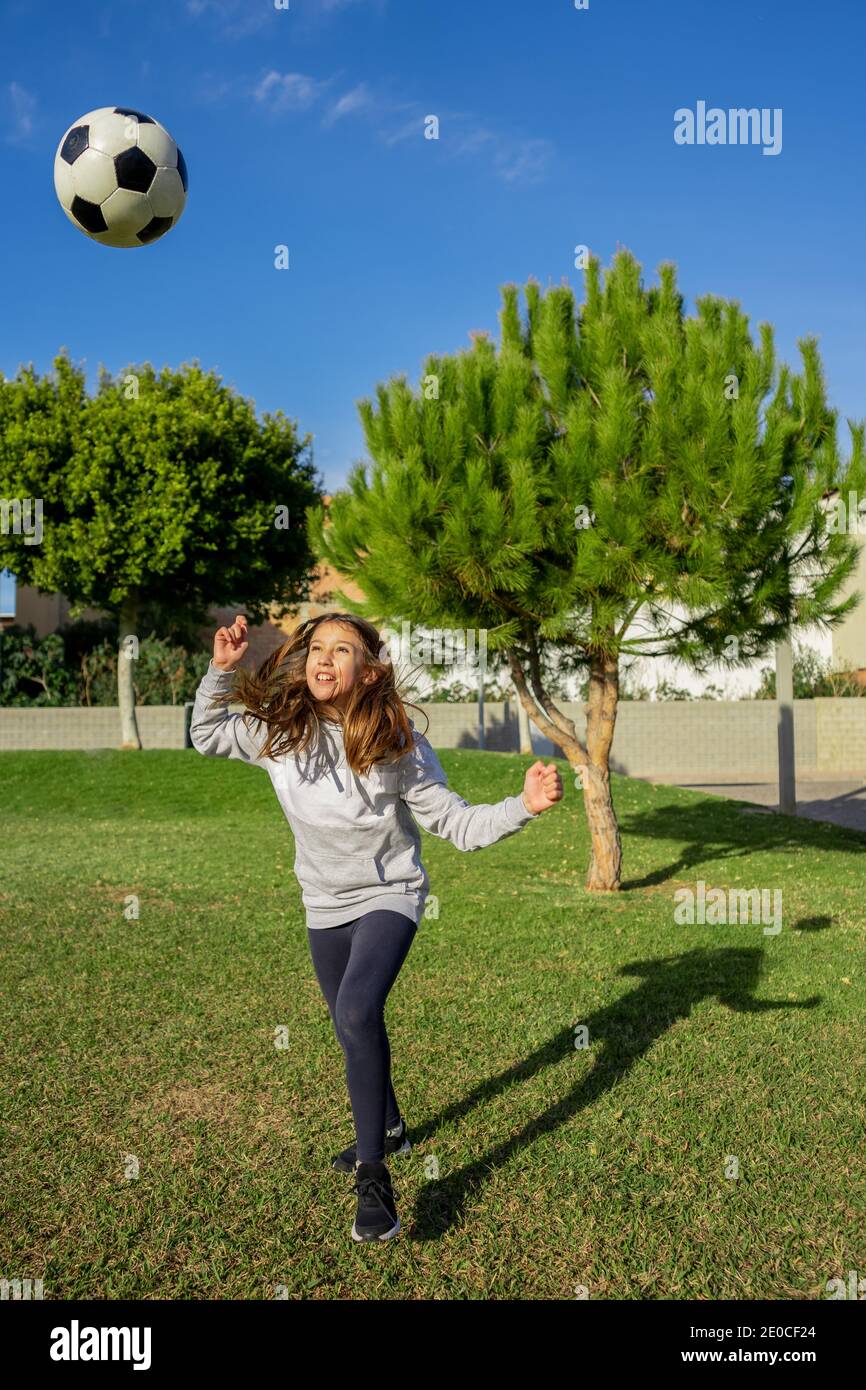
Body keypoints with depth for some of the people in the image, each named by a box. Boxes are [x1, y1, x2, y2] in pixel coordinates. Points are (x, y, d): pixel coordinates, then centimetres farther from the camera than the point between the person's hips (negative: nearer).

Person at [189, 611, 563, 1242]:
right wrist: (221, 668, -10)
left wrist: (524, 805, -34)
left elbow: (459, 823, -18)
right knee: (352, 1027, 21)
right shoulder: (278, 732, -12)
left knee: (357, 1014, -27)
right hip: (325, 906, 5)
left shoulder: (396, 744, -22)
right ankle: (389, 1128, 49)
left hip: (388, 896, -5)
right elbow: (207, 734, 5)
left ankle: (374, 1179, -12)